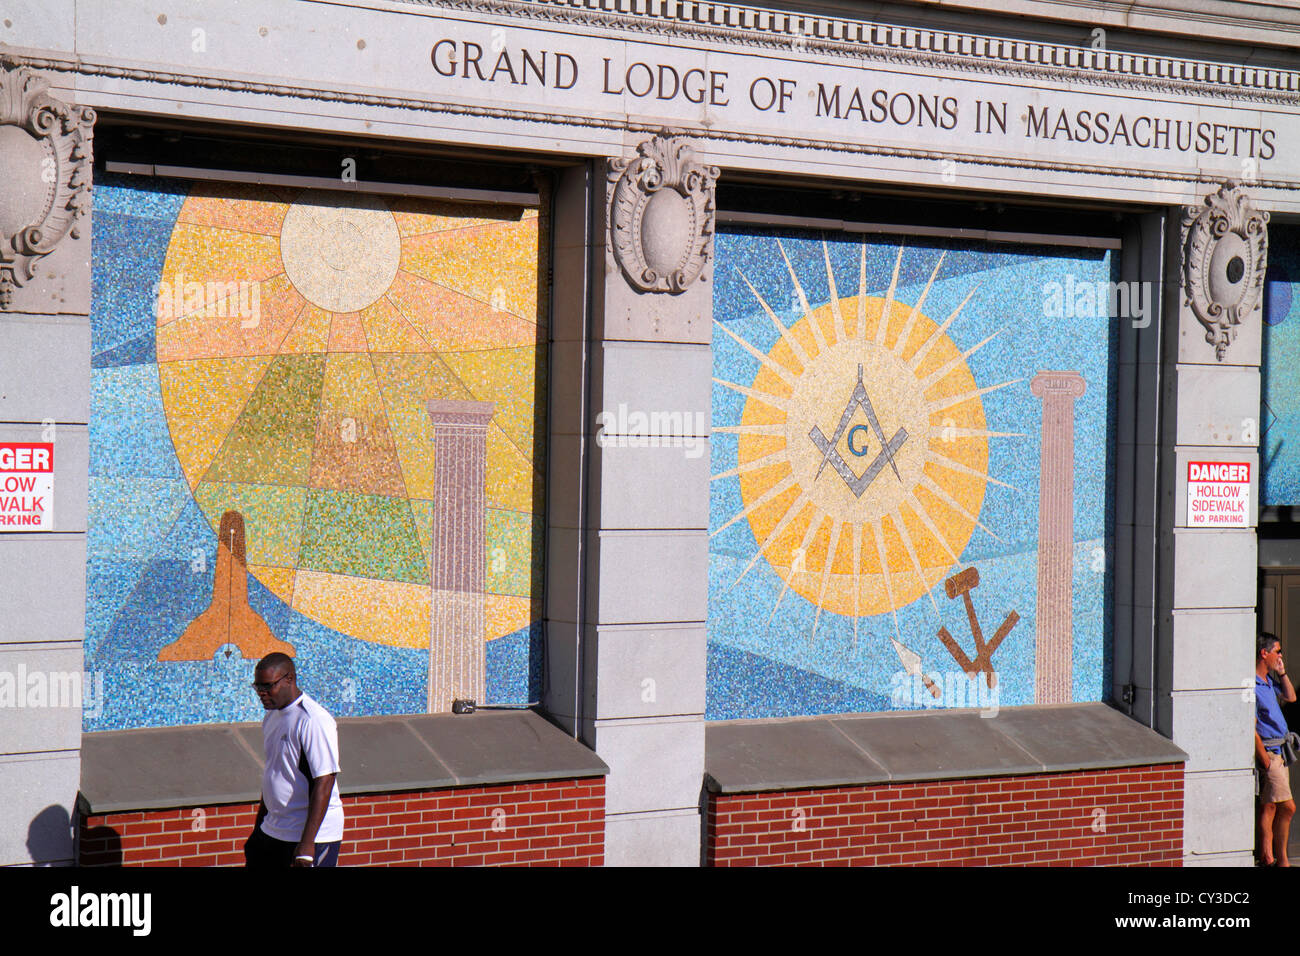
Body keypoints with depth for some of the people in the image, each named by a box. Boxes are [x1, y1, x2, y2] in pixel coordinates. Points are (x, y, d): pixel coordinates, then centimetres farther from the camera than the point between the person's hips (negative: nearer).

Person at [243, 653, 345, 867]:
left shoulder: (314, 721, -19)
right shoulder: (272, 717, 10)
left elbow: (324, 783, -23)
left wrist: (307, 844, -26)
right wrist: (259, 823, 24)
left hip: (313, 833, -9)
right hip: (272, 831, 9)